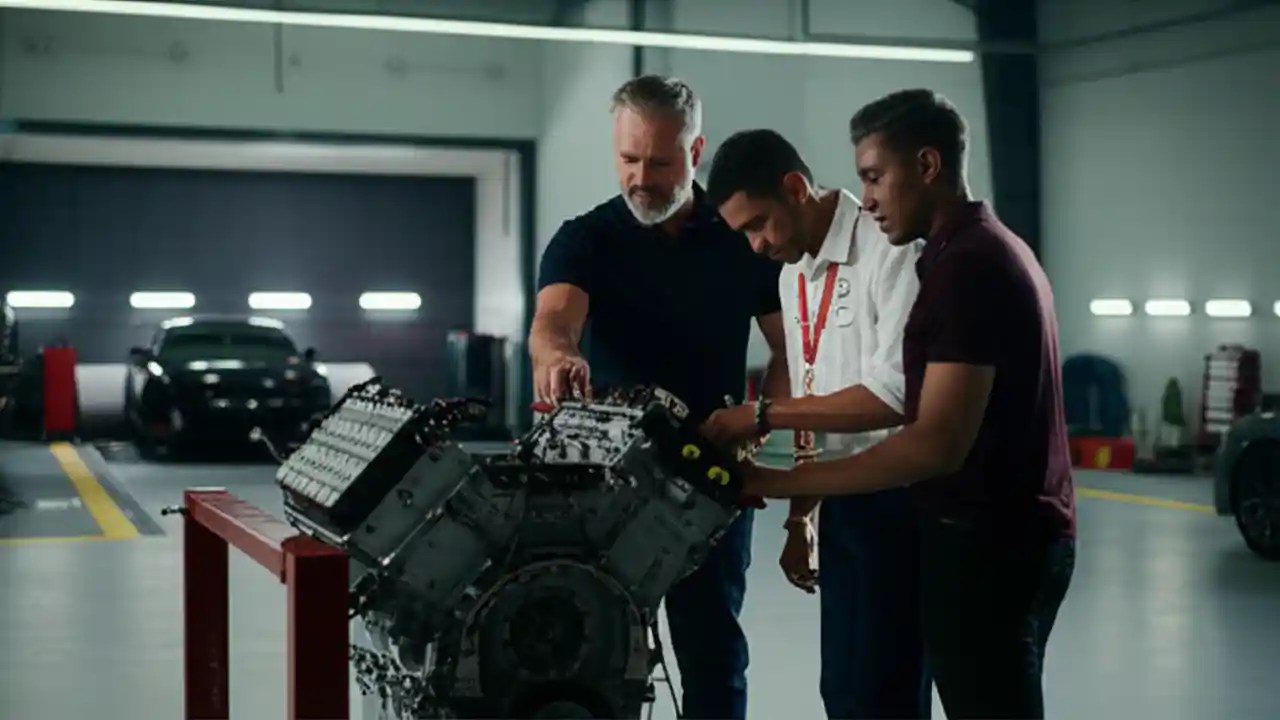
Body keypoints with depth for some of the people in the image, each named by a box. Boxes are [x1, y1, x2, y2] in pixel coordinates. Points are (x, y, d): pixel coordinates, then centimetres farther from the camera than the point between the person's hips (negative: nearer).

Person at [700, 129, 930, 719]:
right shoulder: (793, 275, 11)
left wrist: (763, 416, -19)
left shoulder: (891, 251, -16)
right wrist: (798, 517, 13)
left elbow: (894, 395, -25)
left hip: (900, 497, -8)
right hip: (841, 500, 8)